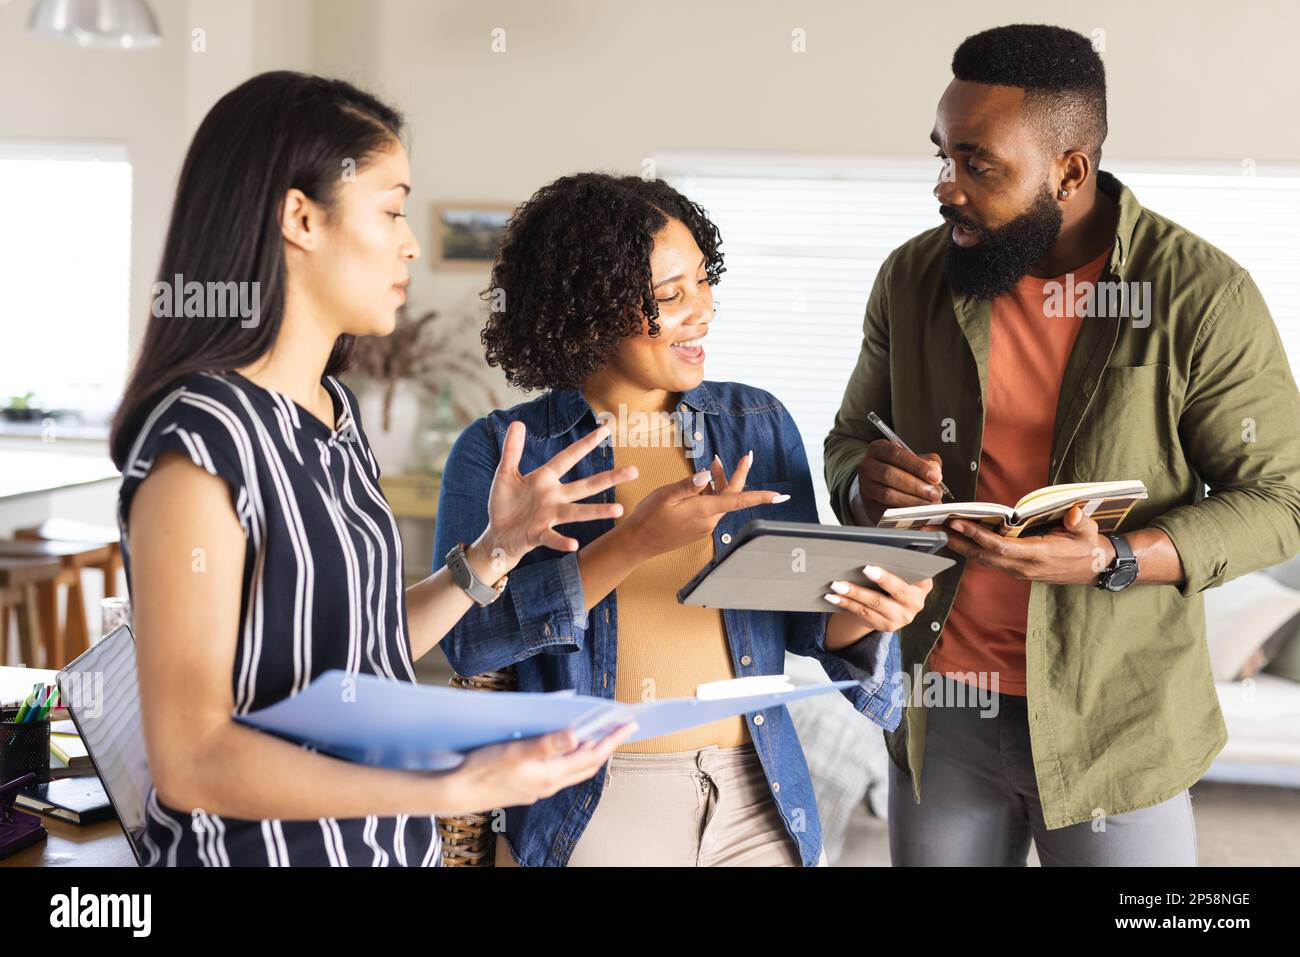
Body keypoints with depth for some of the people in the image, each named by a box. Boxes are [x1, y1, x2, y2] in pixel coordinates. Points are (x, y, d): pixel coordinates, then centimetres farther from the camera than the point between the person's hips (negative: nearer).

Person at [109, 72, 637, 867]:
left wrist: (498, 549, -4)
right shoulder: (199, 440, -21)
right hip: (270, 846, -8)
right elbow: (192, 756, -23)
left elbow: (367, 653, 8)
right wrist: (455, 791, -31)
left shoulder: (333, 409, 5)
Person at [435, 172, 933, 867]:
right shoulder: (499, 452, -4)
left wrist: (860, 615, -14)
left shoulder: (758, 424, 6)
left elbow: (800, 617, 8)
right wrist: (634, 542, -23)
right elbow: (469, 638, -16)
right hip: (590, 809, -3)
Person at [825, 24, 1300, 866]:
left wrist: (1115, 561, -23)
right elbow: (849, 441, 11)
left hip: (1114, 720, -3)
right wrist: (867, 487, -14)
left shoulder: (1203, 297, -12)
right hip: (940, 703, 3)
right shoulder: (912, 278, 0)